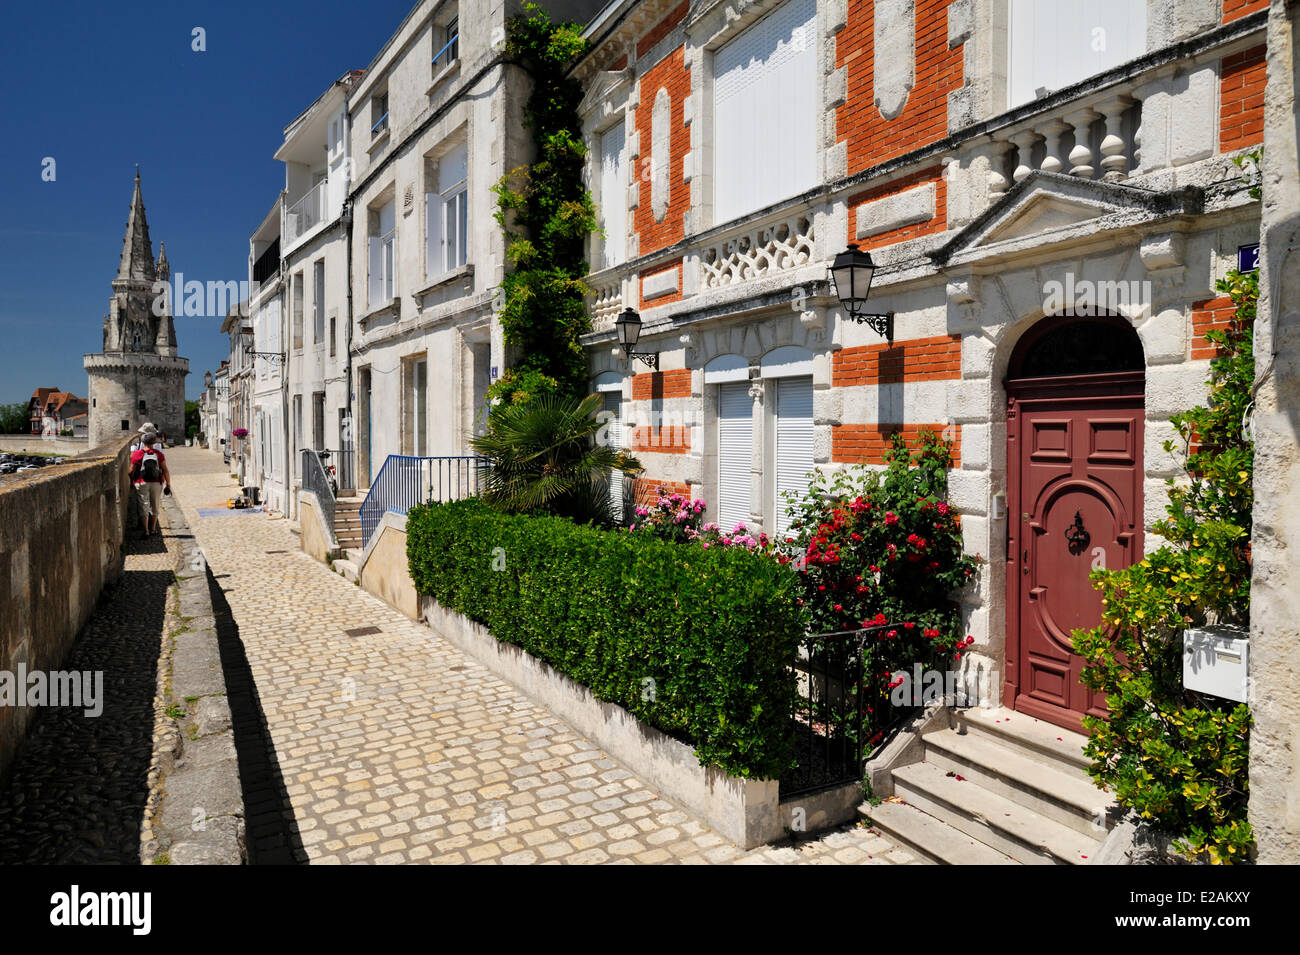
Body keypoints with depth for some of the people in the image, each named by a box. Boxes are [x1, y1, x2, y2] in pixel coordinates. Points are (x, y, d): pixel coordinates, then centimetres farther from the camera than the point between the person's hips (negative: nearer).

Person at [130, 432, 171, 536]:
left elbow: (131, 471, -3)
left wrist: (131, 482, 13)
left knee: (144, 507, 3)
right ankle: (153, 529, 23)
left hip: (141, 483, -1)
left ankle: (145, 530, -1)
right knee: (155, 506, 15)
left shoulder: (137, 454, -6)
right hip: (156, 483, 1)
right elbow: (165, 470, -6)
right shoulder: (159, 454, -3)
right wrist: (168, 485, -1)